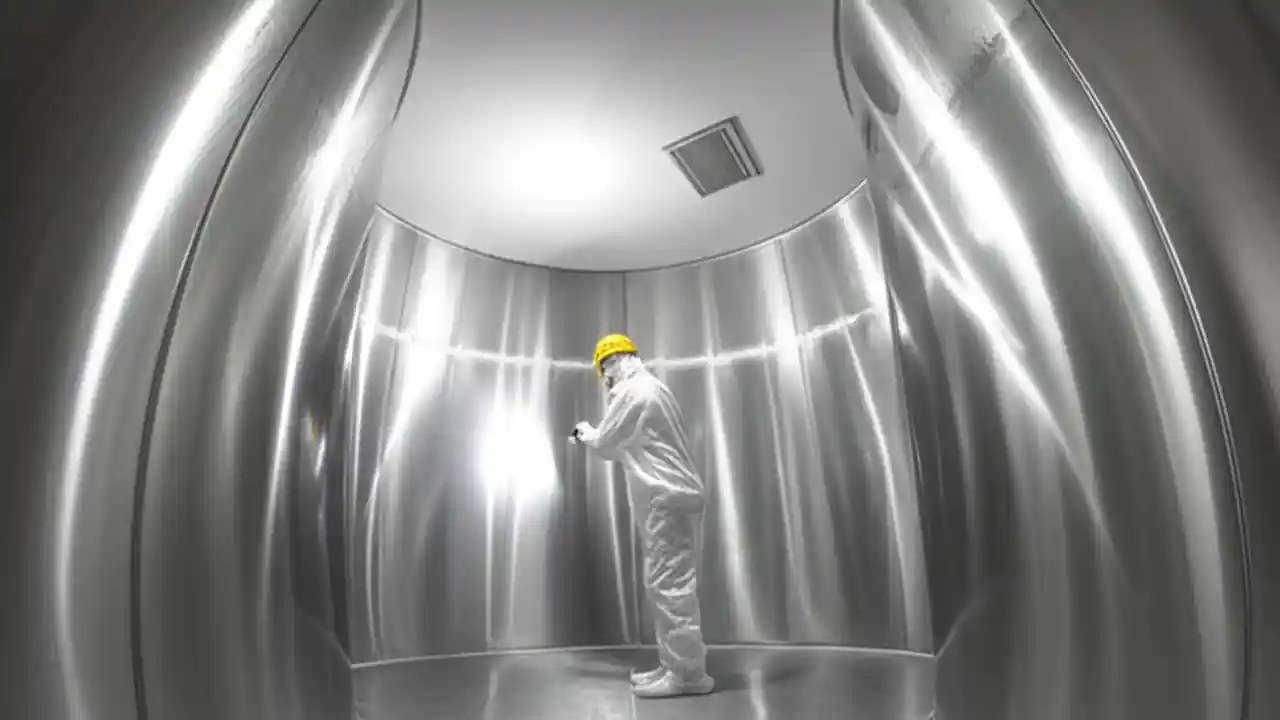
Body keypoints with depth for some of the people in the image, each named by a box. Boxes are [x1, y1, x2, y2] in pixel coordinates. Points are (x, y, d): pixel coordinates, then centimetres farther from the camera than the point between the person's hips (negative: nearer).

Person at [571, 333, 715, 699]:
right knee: (664, 585, 12)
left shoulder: (632, 391, -9)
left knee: (671, 585, -8)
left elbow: (606, 445, -4)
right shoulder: (652, 387, 22)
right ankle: (674, 666, 16)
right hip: (672, 496, 10)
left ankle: (688, 673, -3)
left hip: (669, 498, -10)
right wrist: (596, 436, 17)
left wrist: (586, 432, 15)